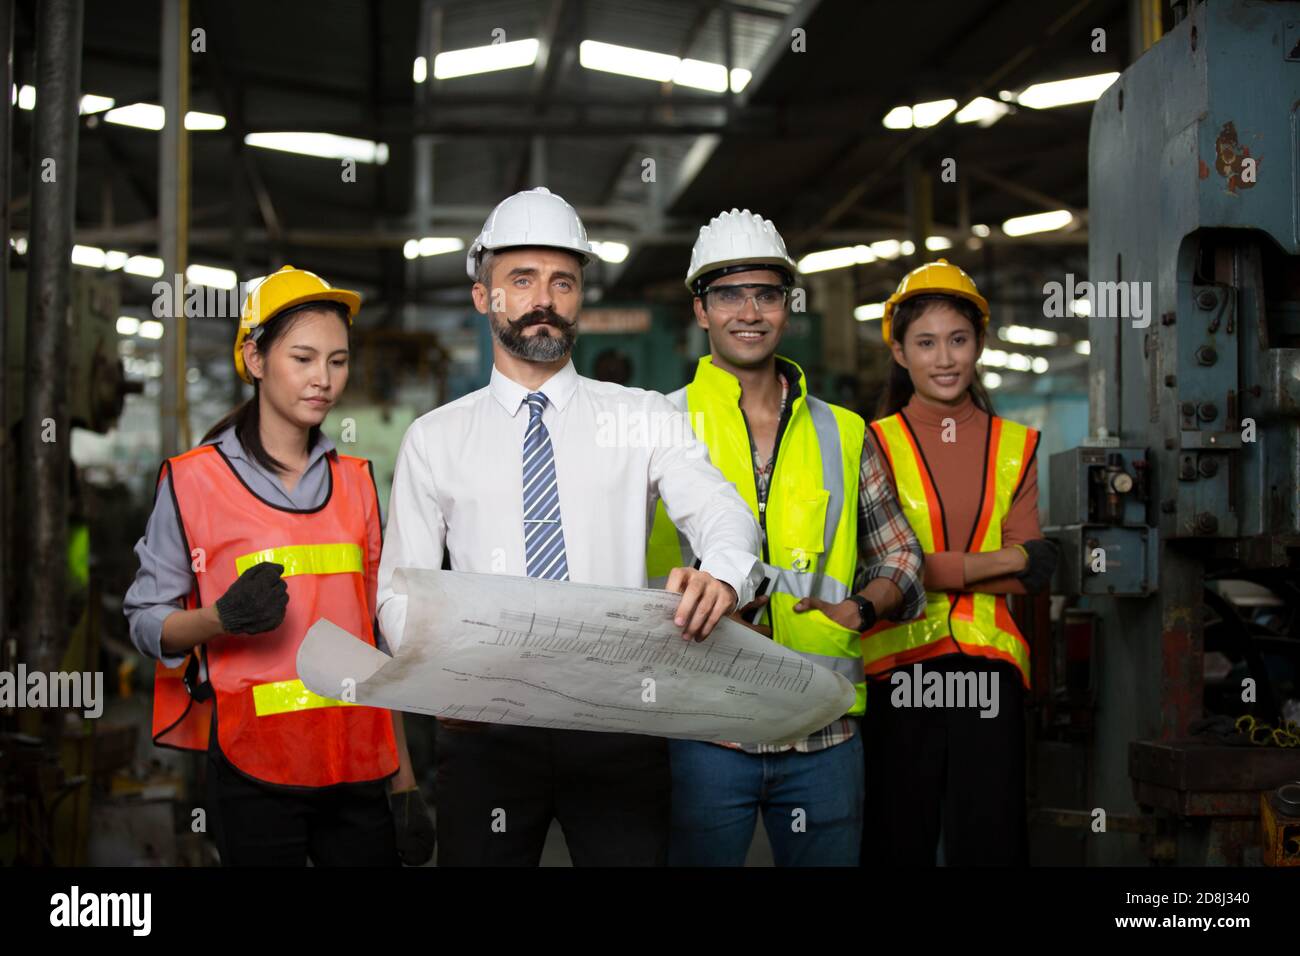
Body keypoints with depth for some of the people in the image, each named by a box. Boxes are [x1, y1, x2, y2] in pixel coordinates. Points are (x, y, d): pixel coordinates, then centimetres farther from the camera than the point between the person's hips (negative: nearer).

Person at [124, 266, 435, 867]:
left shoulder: (356, 481, 11)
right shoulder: (192, 481, -1)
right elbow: (146, 622, 0)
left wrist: (405, 781, 10)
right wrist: (224, 618, -21)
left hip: (359, 769, 3)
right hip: (254, 766, -3)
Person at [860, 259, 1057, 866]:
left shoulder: (1018, 447, 10)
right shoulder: (875, 445, 2)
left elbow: (1033, 577, 0)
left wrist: (931, 568, -11)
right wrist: (1001, 560, -9)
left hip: (989, 674, 2)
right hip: (898, 668, -2)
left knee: (990, 843, 6)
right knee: (898, 844, 5)